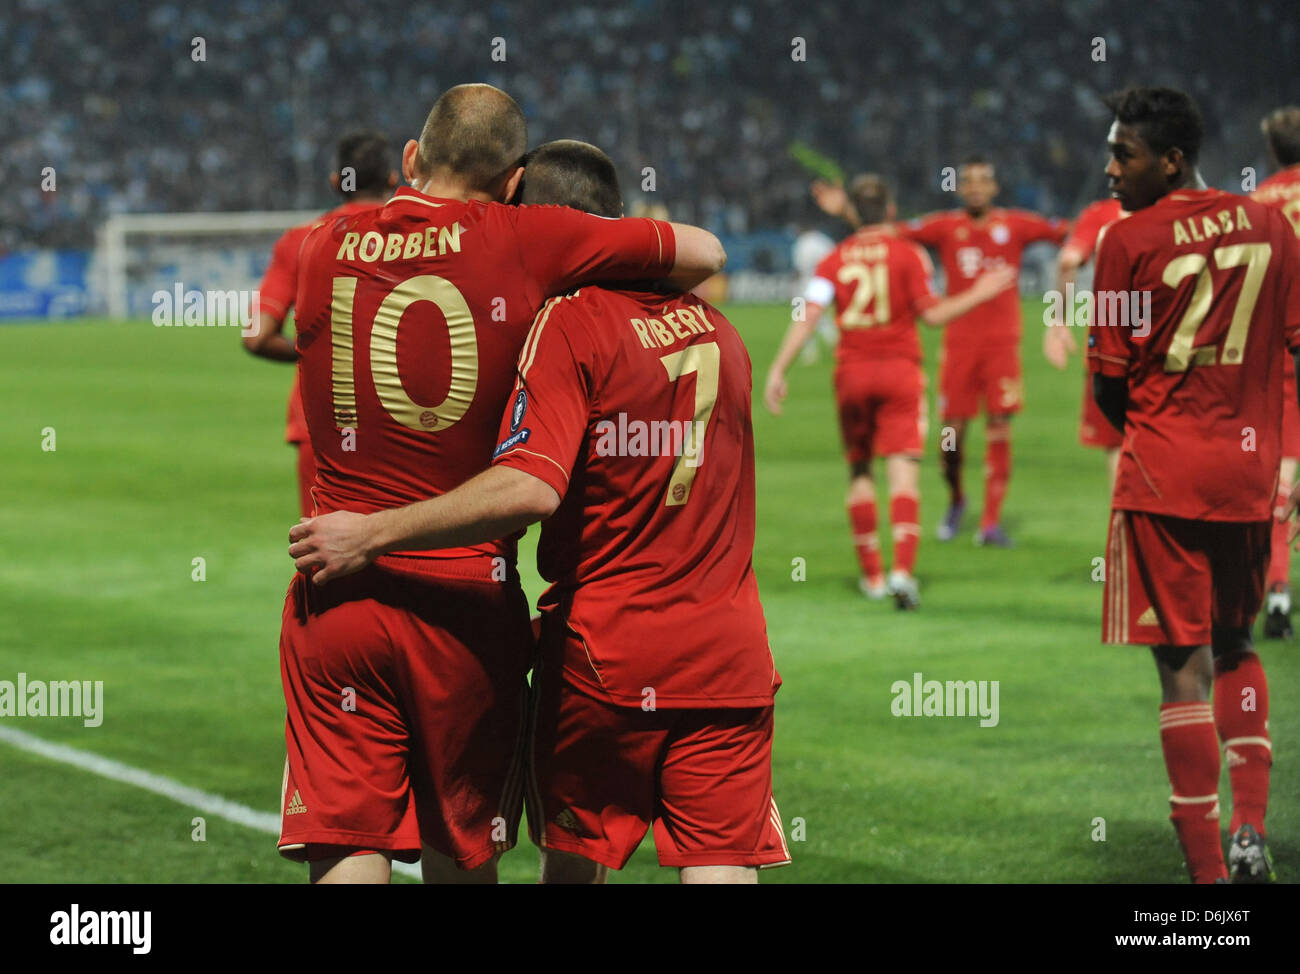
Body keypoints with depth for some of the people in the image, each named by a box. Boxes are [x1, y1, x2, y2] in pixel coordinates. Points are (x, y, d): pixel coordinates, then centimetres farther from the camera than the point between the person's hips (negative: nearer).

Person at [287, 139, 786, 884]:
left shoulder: (568, 323, -11)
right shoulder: (716, 327, 9)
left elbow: (528, 490, -24)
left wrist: (372, 534, -20)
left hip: (603, 652, -4)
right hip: (728, 649, 4)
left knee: (574, 863, 12)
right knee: (722, 867, 0)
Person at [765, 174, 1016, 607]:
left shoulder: (835, 259, 4)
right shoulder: (908, 254, -3)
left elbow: (808, 315, -6)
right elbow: (932, 313, -5)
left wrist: (778, 369, -7)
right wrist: (979, 294, 7)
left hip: (851, 373, 2)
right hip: (899, 369, -2)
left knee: (859, 470, 15)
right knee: (903, 470, -8)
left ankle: (872, 574, 17)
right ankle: (902, 570, -25)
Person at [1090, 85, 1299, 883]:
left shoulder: (1131, 241, -9)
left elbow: (1109, 382, -7)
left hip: (1165, 481, -5)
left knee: (1186, 667, -2)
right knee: (1234, 647, 22)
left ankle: (1207, 865, -2)